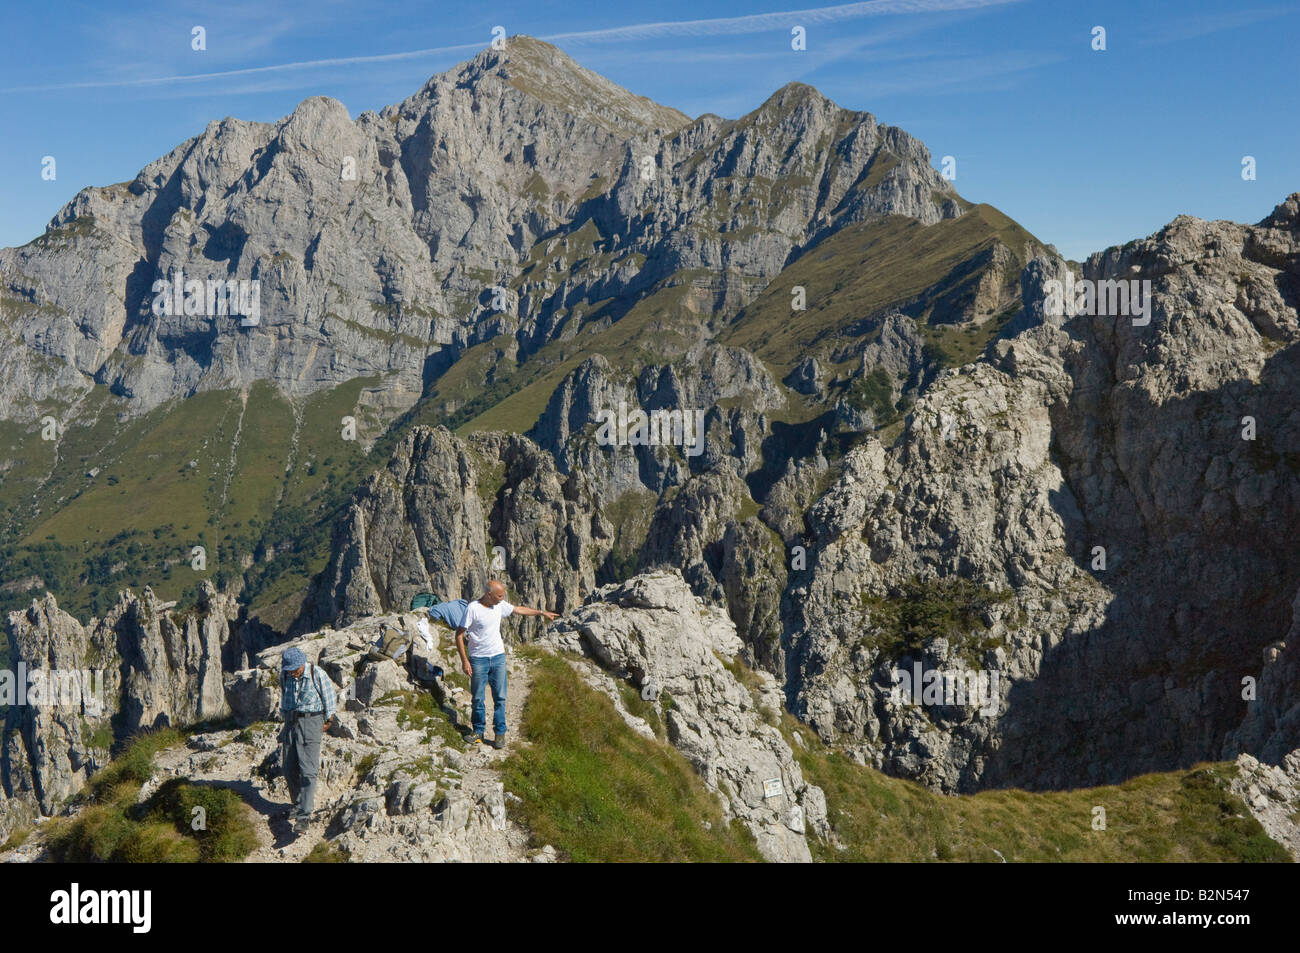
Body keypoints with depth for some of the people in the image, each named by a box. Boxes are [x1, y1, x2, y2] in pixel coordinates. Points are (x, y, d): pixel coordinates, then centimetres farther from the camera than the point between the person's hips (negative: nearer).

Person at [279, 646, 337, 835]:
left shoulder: (317, 675, -12)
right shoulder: (286, 675, 4)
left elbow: (330, 698, -1)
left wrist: (328, 721, 6)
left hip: (311, 722, -5)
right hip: (291, 721, 5)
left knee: (307, 770, -12)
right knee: (289, 769, 7)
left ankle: (303, 816, -16)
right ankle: (298, 803, 28)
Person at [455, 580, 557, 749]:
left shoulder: (500, 605, 2)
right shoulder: (472, 608, -16)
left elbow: (518, 609, 21)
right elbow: (459, 635, -12)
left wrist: (542, 612, 29)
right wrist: (464, 660, -14)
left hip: (498, 657, 4)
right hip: (478, 659, -4)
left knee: (500, 697, 3)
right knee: (478, 698, 5)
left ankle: (499, 733, 12)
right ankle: (478, 731, 21)